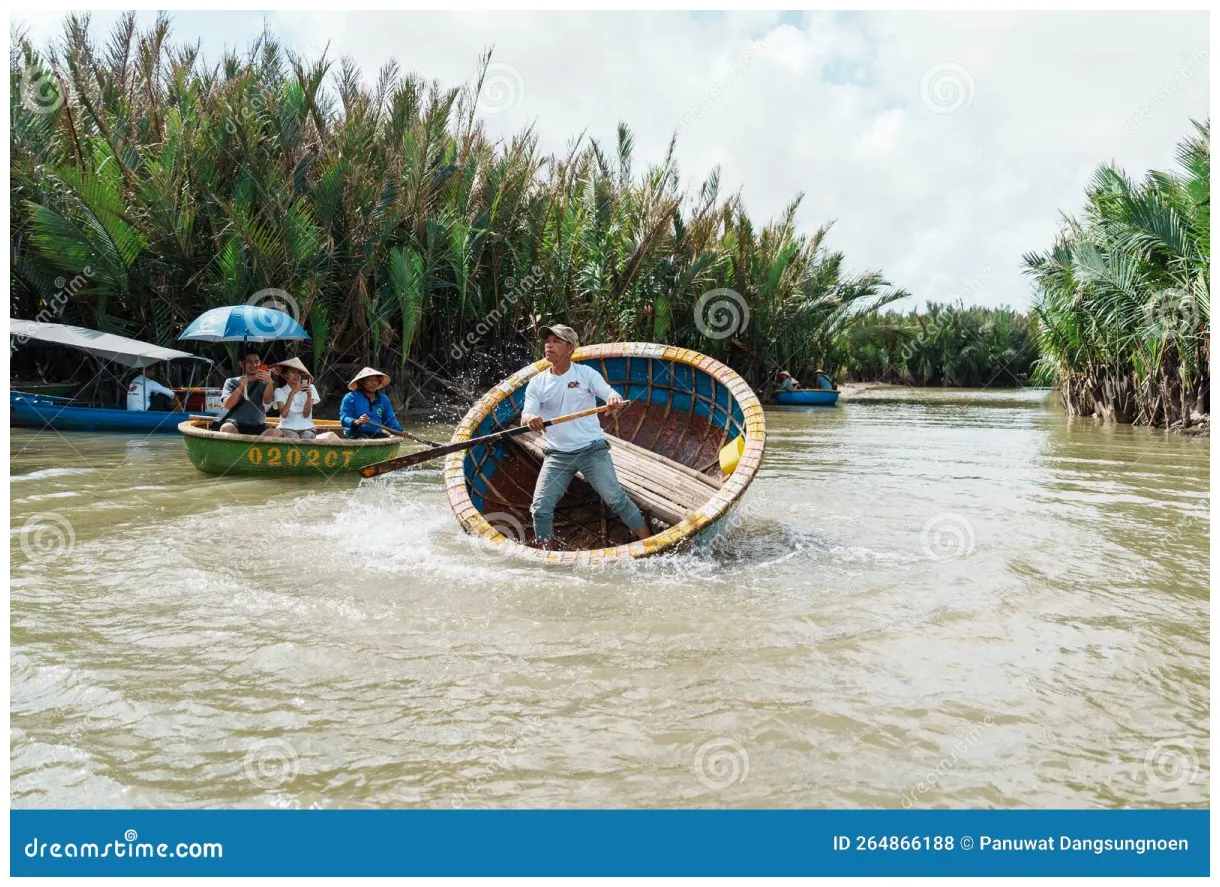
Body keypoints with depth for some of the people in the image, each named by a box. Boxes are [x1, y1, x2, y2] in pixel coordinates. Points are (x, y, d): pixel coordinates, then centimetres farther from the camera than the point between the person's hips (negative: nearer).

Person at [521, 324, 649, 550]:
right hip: (557, 455, 2)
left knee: (615, 498, -9)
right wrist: (530, 419, -31)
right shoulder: (537, 383, 5)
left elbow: (610, 394, -11)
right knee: (541, 507, -6)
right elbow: (526, 415, -5)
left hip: (592, 449, -2)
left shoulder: (586, 373, 0)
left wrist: (615, 400, -37)